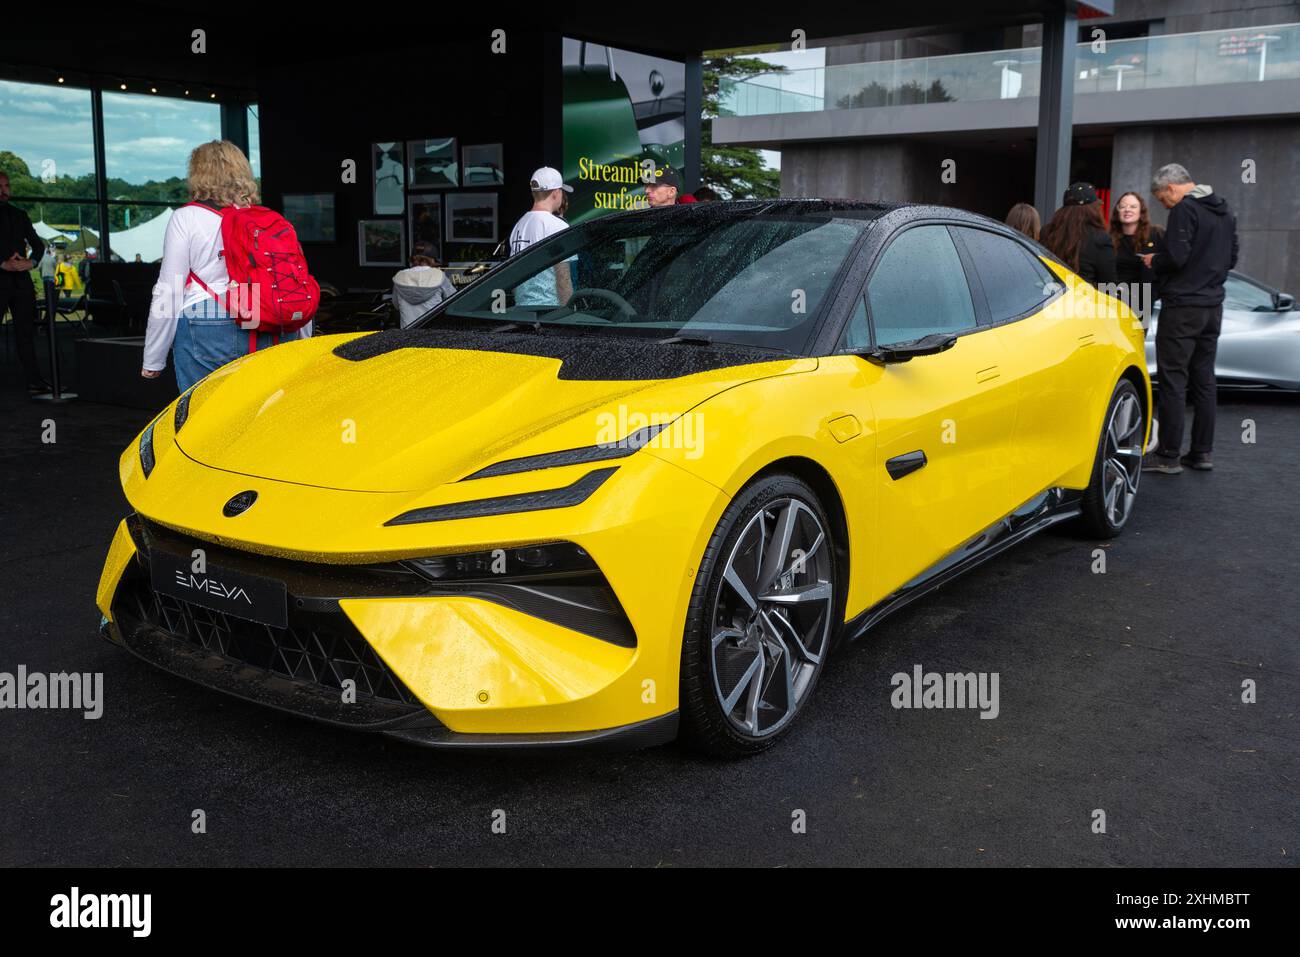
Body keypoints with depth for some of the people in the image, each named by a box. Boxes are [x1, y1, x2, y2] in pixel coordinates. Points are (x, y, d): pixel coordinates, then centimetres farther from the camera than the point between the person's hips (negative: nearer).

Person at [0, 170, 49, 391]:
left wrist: (31, 261, -5)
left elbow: (38, 244, 14)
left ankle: (35, 381, 1)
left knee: (26, 331, 2)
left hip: (21, 280, 4)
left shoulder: (19, 215, 17)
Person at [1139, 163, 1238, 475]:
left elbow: (1175, 257, -20)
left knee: (1173, 380, -5)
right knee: (1204, 379, 12)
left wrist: (1153, 261, -1)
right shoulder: (1225, 212, 16)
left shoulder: (1185, 209, -12)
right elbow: (1231, 259, 20)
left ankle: (1169, 455, -3)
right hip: (1213, 307, 9)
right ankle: (1202, 452, 16)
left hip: (1182, 307, -9)